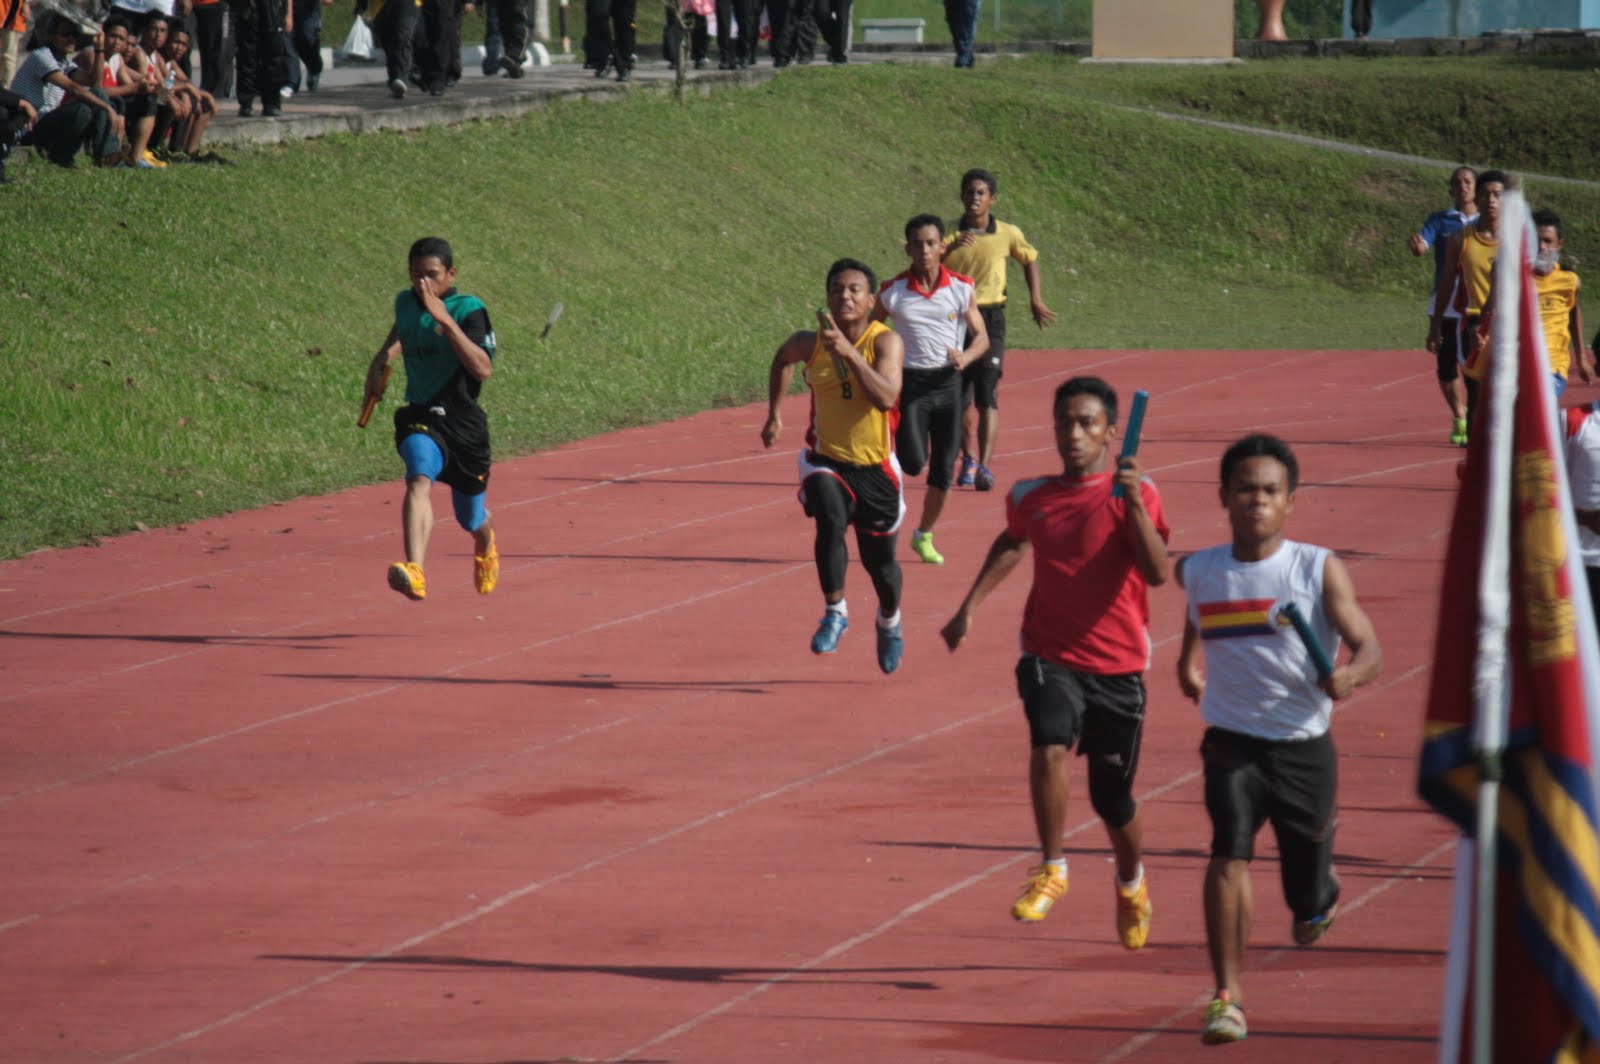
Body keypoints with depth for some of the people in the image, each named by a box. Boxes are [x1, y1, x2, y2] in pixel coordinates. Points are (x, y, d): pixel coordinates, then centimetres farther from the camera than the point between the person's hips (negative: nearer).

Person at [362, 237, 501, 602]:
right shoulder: (405, 302, 4)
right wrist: (381, 359, 14)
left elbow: (483, 369, -28)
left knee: (472, 520, 15)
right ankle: (414, 573, -51)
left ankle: (485, 546, 56)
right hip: (420, 418, 2)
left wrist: (445, 320, -32)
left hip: (464, 422, -2)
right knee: (419, 480, -32)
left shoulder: (468, 309, -12)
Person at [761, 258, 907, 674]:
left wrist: (849, 352, -41)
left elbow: (886, 398, -34)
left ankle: (890, 623, 45)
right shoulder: (811, 343, -7)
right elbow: (783, 358, 18)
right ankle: (834, 612, -19)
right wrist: (774, 414, 16)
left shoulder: (885, 342, -17)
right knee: (831, 521, -32)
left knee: (880, 562, 14)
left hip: (875, 468, -1)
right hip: (826, 460, 1)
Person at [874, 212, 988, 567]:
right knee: (914, 462, -18)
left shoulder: (963, 289, -2)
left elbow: (982, 337, 3)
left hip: (948, 382, 2)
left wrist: (965, 356, -18)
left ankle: (924, 535, 21)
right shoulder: (892, 292, -4)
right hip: (910, 381, -2)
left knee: (943, 470, 2)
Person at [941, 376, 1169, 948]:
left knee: (1112, 798, 9)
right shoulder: (1032, 498, 2)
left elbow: (1157, 573, -24)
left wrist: (1133, 503, -33)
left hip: (1117, 665, -1)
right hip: (1050, 656, 1)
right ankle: (1051, 869, -13)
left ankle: (1132, 881, 40)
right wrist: (970, 607, 22)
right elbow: (1012, 542, 26)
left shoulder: (1132, 495, -9)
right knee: (1049, 746, -29)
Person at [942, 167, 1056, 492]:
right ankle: (969, 459, 31)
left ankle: (984, 468, -22)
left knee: (986, 394, -15)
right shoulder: (952, 235, -1)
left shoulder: (1008, 234, 2)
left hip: (990, 318, -1)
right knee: (959, 397, 7)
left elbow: (1029, 259, 22)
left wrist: (1036, 299, 18)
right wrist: (951, 248, -30)